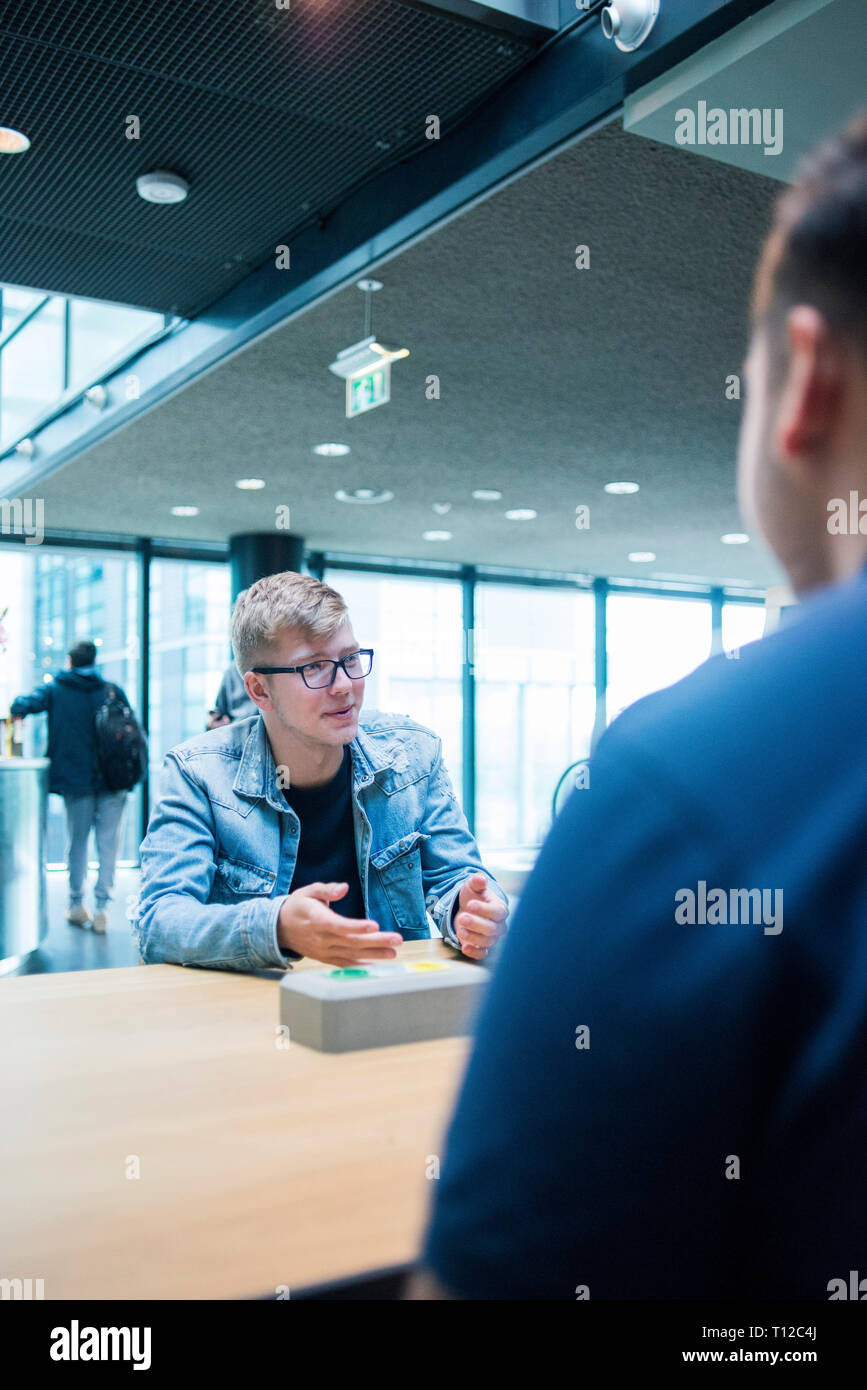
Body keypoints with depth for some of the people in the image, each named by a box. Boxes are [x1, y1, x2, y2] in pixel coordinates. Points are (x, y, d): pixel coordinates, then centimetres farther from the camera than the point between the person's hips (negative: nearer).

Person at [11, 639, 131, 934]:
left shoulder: (55, 689, 2)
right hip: (112, 778, 0)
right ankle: (102, 906, -2)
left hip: (75, 778, 0)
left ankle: (76, 904, 21)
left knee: (77, 841, 15)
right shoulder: (113, 691, 4)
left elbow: (21, 705, -12)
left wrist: (17, 713, 11)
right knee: (108, 843, 3)